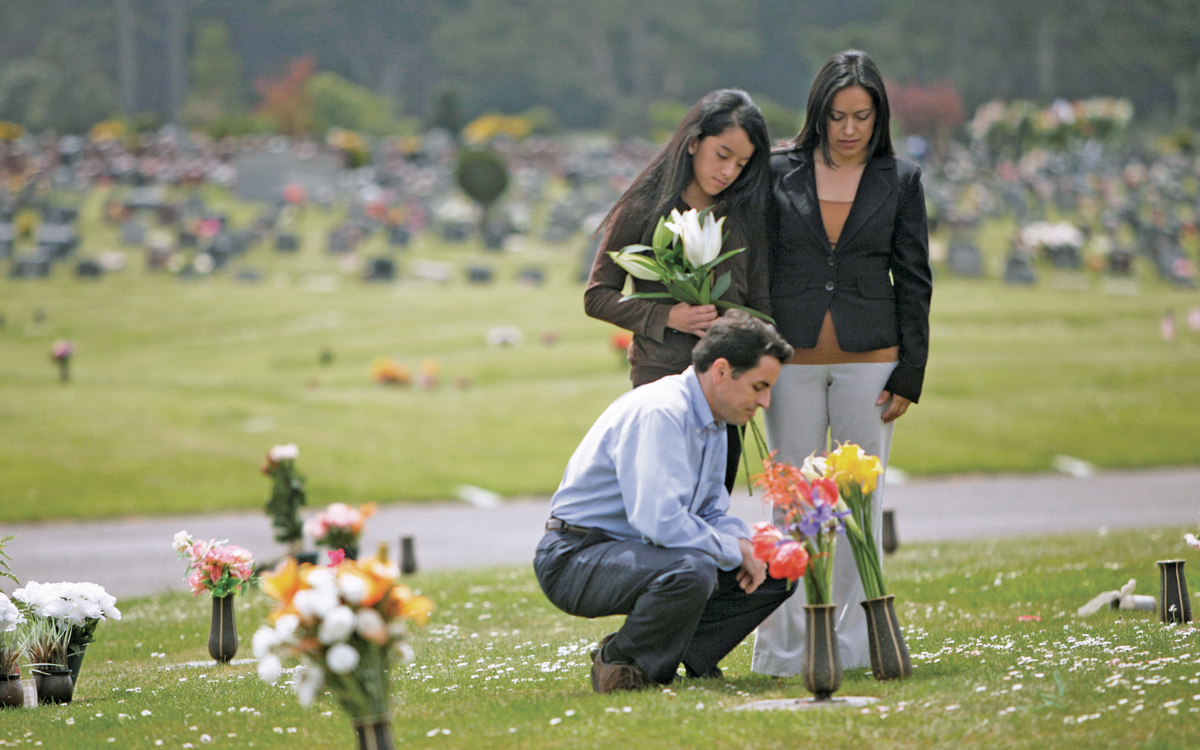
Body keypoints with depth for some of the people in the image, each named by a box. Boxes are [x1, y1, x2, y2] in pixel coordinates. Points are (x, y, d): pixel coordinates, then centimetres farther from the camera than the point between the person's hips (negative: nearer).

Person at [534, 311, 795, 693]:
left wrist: (743, 542, -4)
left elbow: (711, 512, 19)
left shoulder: (712, 421, 8)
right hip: (576, 559, -10)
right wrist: (734, 551, -21)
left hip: (634, 551, 10)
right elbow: (660, 521, -34)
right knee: (693, 571, -37)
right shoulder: (660, 412, -24)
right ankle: (618, 662, -14)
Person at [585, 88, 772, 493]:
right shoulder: (643, 208, -1)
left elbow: (760, 304, 16)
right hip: (662, 376, -4)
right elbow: (597, 297, 1)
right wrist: (668, 316, -12)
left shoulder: (744, 214, 10)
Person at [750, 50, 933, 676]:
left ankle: (853, 645, 10)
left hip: (869, 362, 0)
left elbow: (914, 281, 5)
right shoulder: (781, 174, 3)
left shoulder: (900, 181, 4)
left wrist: (909, 375, -1)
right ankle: (782, 650, 4)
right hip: (794, 361, 0)